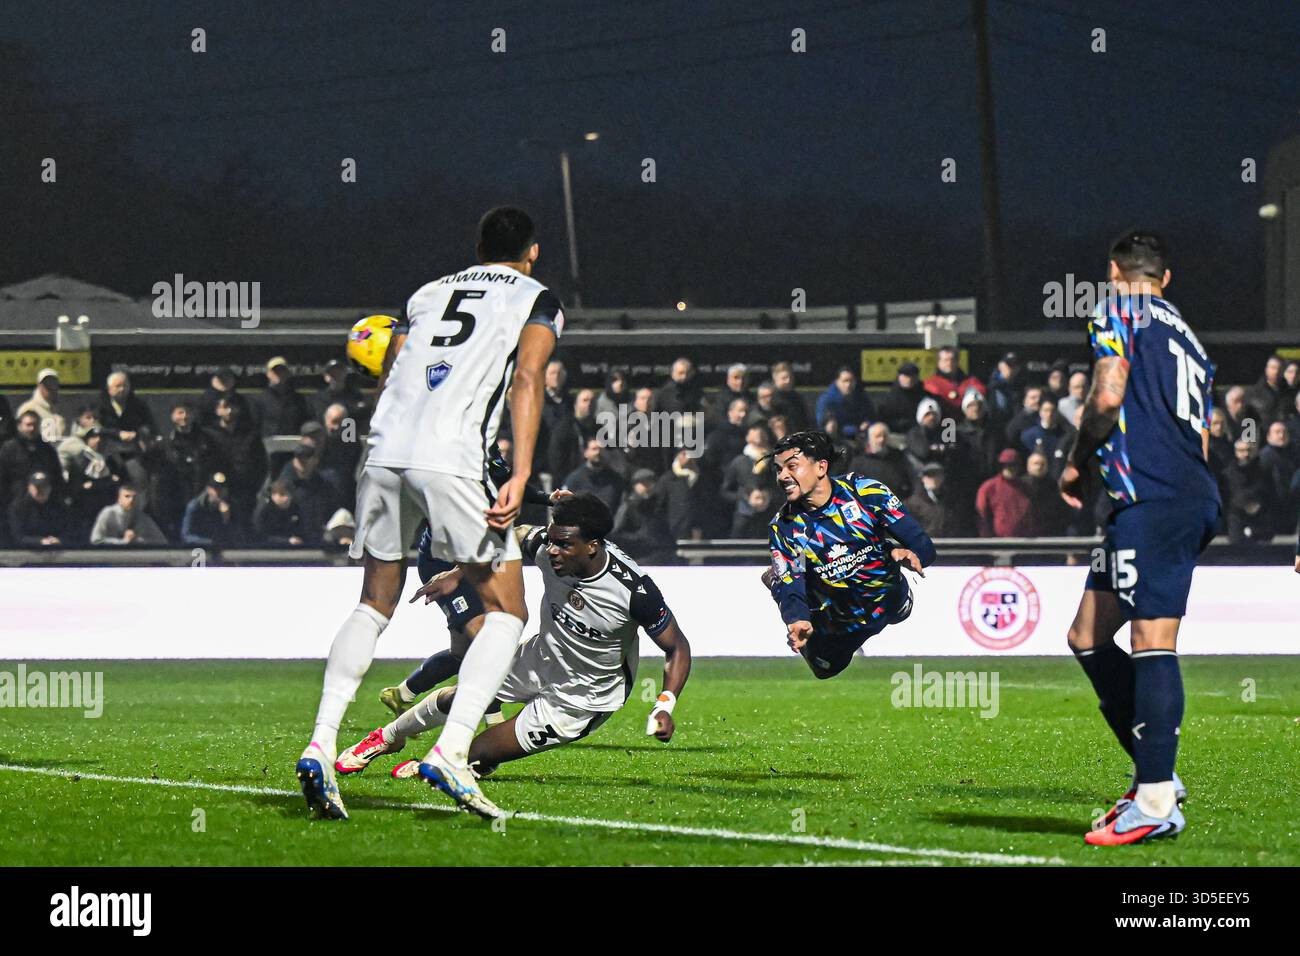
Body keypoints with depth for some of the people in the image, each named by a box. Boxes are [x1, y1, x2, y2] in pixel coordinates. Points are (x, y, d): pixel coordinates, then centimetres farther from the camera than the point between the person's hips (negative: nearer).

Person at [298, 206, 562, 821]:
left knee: (375, 604, 18)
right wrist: (520, 477, -12)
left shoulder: (427, 294, 27)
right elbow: (526, 381, -3)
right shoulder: (536, 299, 13)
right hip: (452, 459, -5)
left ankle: (320, 744, 4)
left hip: (383, 450, 5)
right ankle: (450, 752, -12)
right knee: (505, 611, 5)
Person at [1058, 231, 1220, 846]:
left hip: (1153, 498, -9)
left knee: (1152, 645, -14)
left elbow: (1107, 397, -12)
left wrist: (1078, 465, 3)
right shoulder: (1187, 337, 27)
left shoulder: (1119, 313, 2)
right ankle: (1155, 771, 11)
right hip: (1194, 500, 9)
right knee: (1087, 638, 13)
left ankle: (1157, 802, -19)